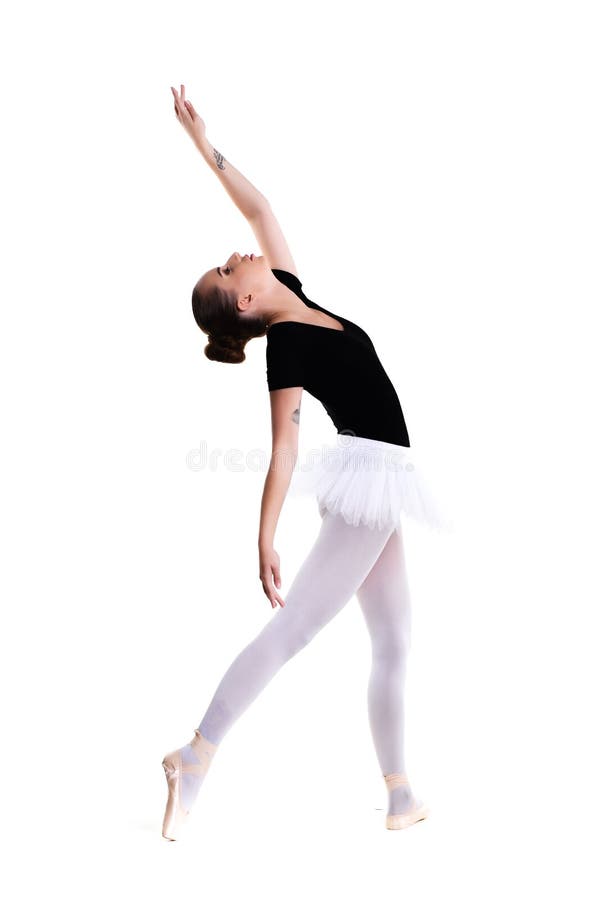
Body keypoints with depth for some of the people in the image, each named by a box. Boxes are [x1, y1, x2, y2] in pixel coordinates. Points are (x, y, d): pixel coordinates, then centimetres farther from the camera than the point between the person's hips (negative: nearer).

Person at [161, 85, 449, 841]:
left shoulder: (294, 297, 7)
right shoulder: (286, 346, -14)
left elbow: (260, 209, 13)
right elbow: (284, 447, -21)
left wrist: (205, 146, 12)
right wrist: (265, 539, -25)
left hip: (377, 481, 9)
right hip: (369, 475, -9)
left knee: (393, 642, 10)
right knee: (293, 626, -11)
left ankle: (400, 795, 18)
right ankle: (196, 756, -8)